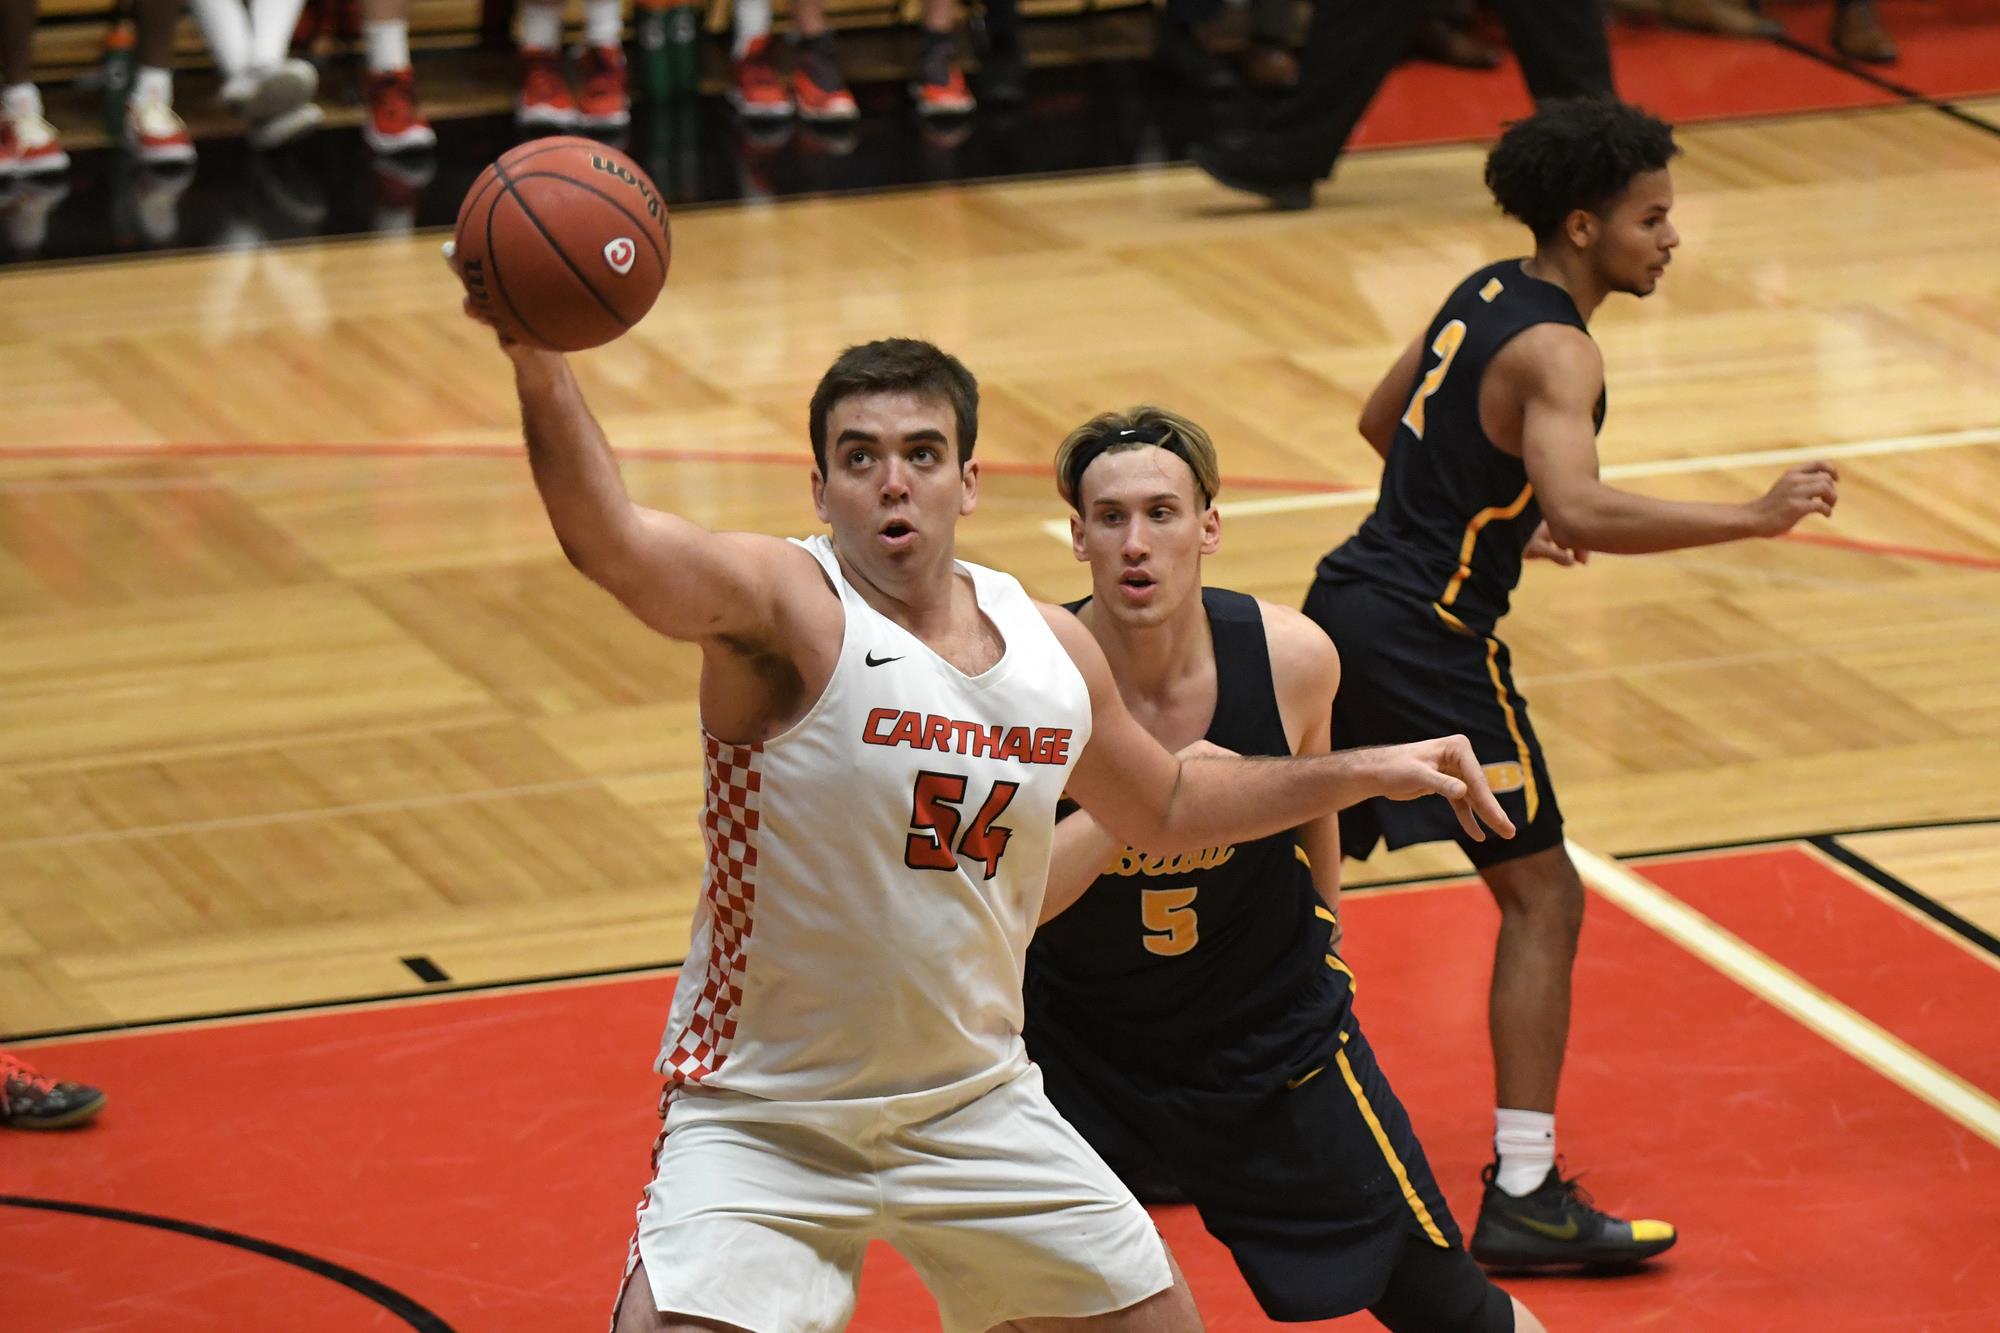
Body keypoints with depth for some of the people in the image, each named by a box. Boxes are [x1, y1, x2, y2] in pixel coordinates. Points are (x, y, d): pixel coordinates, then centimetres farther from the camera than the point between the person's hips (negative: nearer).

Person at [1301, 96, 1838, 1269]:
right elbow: (1580, 509, -35)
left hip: (1350, 602, 9)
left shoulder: (1487, 294, 11)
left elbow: (1384, 422, 26)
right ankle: (1522, 1196, -8)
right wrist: (1754, 520, -34)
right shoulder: (1554, 353, -18)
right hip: (1424, 637, -9)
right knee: (1543, 896, -5)